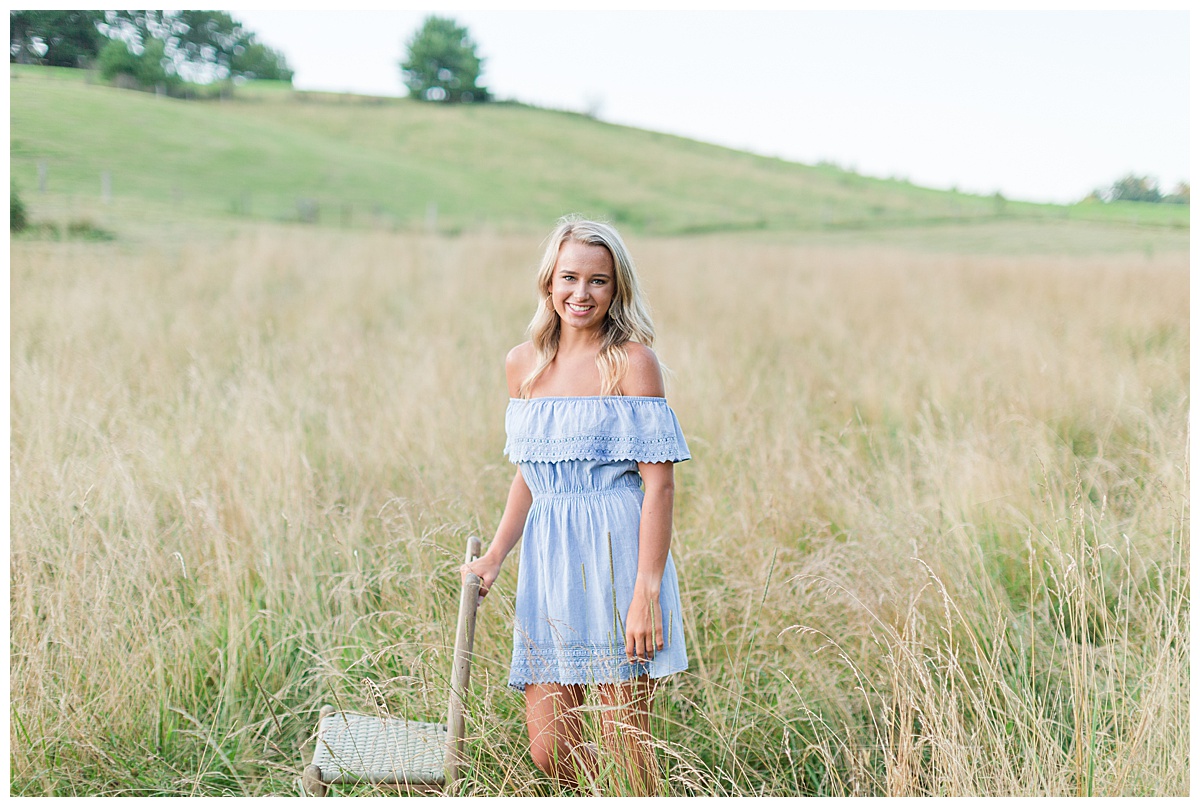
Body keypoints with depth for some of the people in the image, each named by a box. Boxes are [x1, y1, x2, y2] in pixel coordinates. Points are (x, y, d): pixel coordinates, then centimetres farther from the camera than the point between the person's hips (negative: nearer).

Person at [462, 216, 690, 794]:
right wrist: (494, 557, 13)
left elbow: (659, 484, -10)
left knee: (625, 747, -2)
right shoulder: (522, 364, 12)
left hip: (616, 557, -5)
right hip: (547, 562, 6)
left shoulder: (631, 362, -6)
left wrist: (647, 593, -16)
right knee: (550, 753, 4)